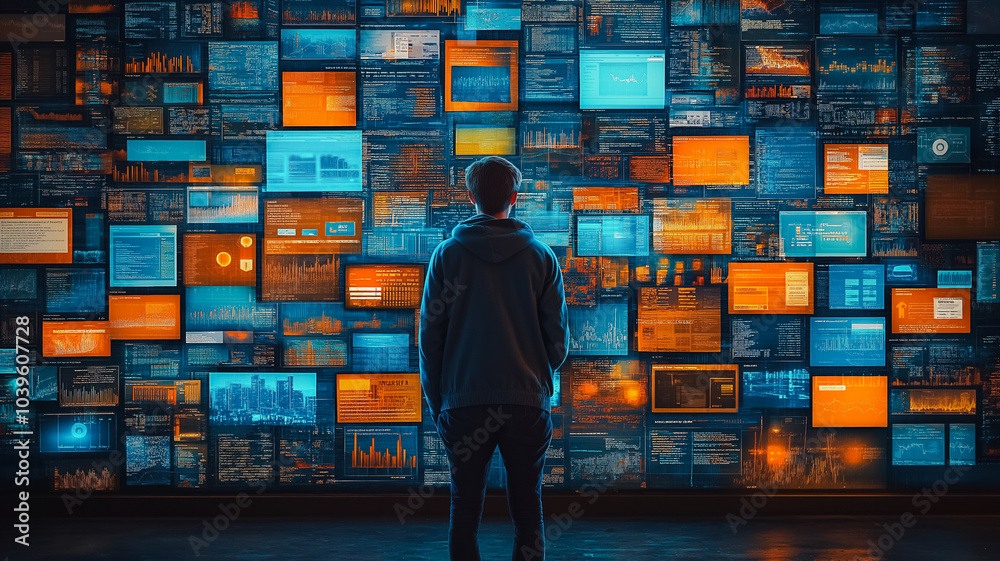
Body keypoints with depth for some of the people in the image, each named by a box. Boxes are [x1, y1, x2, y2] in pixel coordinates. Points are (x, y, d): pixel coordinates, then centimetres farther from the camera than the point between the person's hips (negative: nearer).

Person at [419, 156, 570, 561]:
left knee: (464, 512, 7)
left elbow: (429, 334, 0)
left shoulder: (447, 254, -1)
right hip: (528, 402, 1)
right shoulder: (541, 256, 1)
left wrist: (435, 401, 9)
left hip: (463, 402, -1)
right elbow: (558, 337, 3)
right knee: (527, 510, 8)